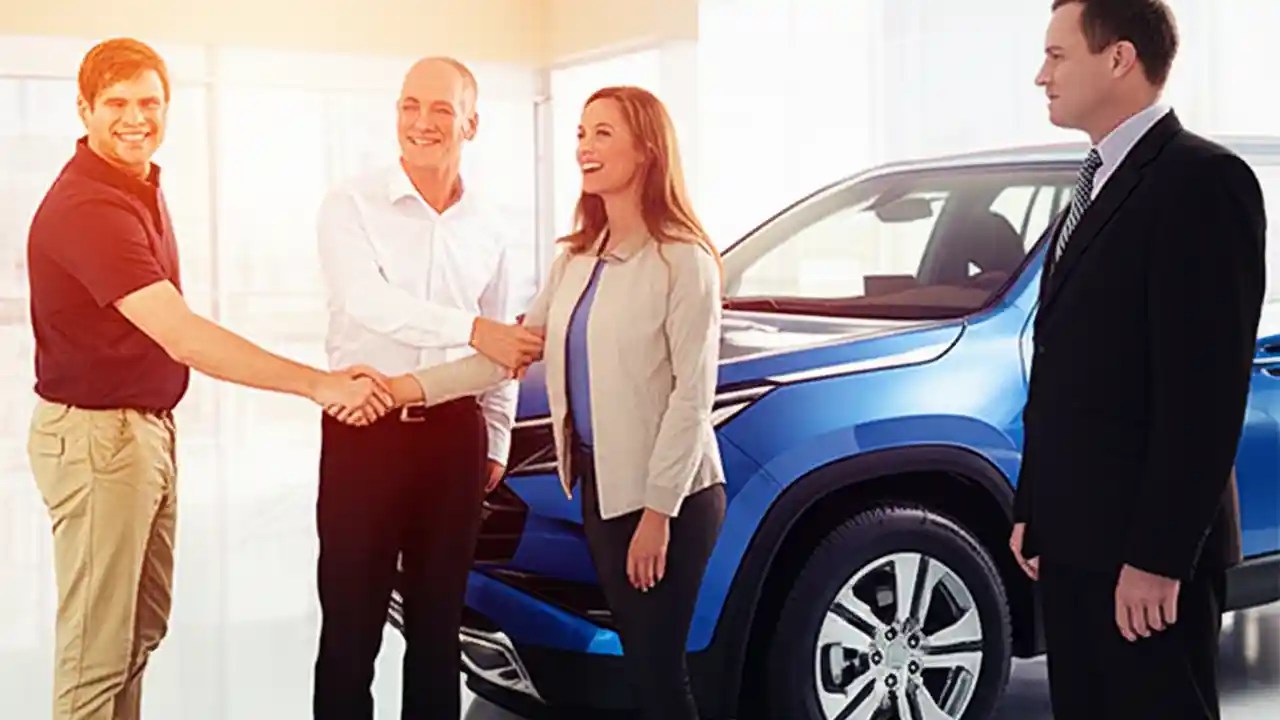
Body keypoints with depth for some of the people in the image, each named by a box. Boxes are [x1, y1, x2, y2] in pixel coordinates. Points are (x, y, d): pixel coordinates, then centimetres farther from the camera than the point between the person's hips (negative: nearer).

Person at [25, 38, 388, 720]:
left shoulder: (141, 184, 9)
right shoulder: (87, 206, -22)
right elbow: (182, 337, -31)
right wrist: (319, 384, -32)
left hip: (150, 427, 9)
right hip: (95, 434, -9)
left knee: (144, 626, 17)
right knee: (97, 651, -2)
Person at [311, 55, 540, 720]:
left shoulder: (487, 228, 9)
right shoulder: (352, 206, -4)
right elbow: (370, 304, -19)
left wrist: (496, 441, 12)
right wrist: (474, 329, -28)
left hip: (455, 433, 4)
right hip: (365, 430, -3)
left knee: (438, 621, 12)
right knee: (351, 622, 2)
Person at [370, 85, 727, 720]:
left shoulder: (683, 260, -11)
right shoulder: (576, 259, 12)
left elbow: (692, 392, -15)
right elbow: (515, 350, 11)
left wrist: (658, 510, -18)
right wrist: (409, 387, 1)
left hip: (667, 496, -7)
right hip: (598, 484, 7)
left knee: (661, 669, -3)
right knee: (635, 659, 12)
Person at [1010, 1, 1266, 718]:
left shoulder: (1200, 181, -13)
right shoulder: (1098, 186, 16)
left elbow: (1205, 390, -19)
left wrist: (1158, 554, -20)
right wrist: (1033, 512, 15)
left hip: (1144, 546, -9)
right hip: (1076, 537, 9)